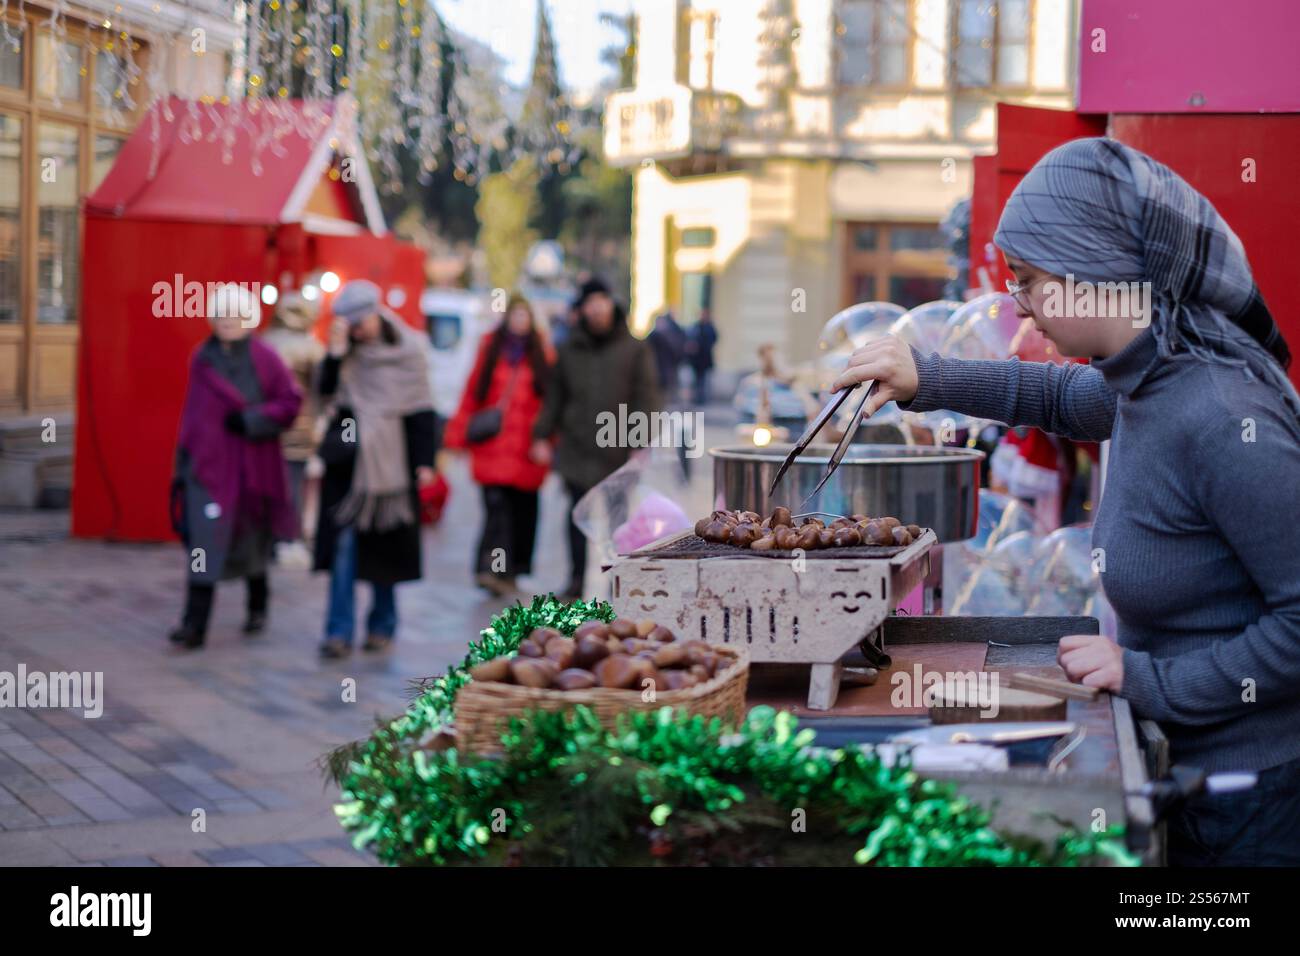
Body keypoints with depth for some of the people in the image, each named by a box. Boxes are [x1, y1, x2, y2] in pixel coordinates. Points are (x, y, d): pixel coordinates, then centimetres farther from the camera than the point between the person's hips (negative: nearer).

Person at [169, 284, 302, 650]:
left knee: (251, 541, 12)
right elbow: (192, 411, 11)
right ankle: (194, 625, -12)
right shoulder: (202, 358, 7)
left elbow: (291, 401, -5)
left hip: (252, 465, -1)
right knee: (205, 542, -9)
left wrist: (250, 420, -15)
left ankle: (258, 607, 36)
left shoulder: (264, 358, -2)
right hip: (208, 463, 1)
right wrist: (183, 460, 9)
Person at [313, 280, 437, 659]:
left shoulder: (407, 349, -4)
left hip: (388, 457, -2)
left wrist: (424, 461, -7)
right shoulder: (347, 349, 4)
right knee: (344, 541, -5)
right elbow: (325, 389, -7)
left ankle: (382, 624, 21)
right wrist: (336, 352, -18)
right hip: (348, 457, 2)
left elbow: (421, 409, -4)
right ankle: (339, 631, -5)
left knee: (384, 545, 7)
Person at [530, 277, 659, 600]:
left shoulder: (634, 349, 3)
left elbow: (646, 400, -1)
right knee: (579, 511, -1)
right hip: (576, 449, 2)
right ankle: (578, 578, 5)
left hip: (616, 451, -2)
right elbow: (554, 396, 16)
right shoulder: (570, 350, 11)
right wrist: (542, 436, 9)